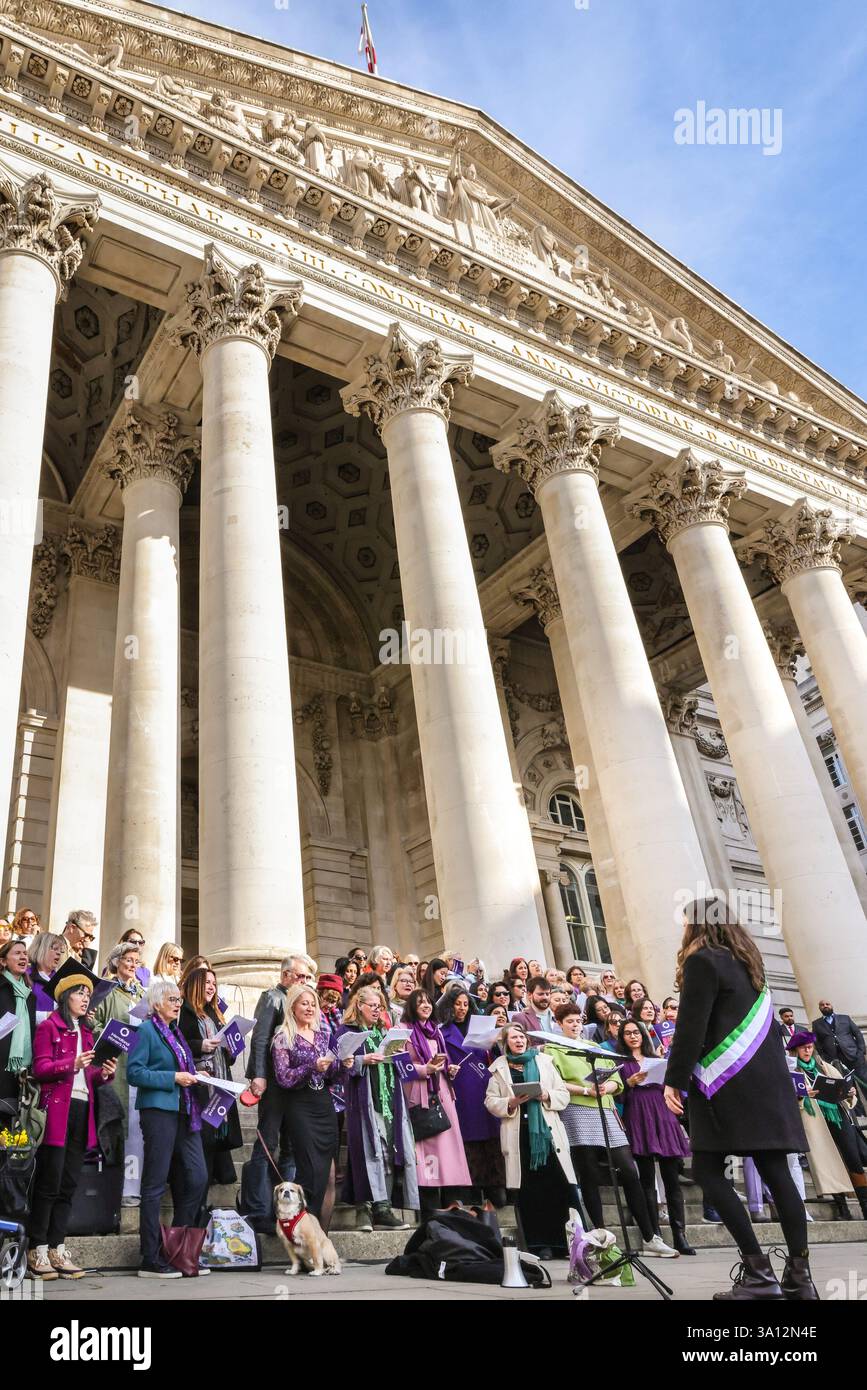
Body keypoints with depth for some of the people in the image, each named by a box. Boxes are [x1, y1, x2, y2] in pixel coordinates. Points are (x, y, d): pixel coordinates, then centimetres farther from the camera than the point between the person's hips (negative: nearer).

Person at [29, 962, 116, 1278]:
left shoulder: (86, 1033, 20)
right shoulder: (49, 1027, 0)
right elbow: (40, 1069, -9)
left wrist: (103, 1073, -1)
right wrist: (72, 1064, -23)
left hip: (82, 1110, 7)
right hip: (56, 1110, -7)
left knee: (69, 1184, 7)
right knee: (49, 1182, -4)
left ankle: (58, 1249, 13)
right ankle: (37, 1251, 4)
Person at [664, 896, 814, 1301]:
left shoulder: (701, 960, -8)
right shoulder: (745, 960, 18)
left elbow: (690, 1028, -13)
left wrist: (673, 1079, -8)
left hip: (728, 1081, -8)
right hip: (766, 1079, 9)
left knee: (707, 1172, -4)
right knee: (775, 1171, 5)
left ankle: (758, 1270, -8)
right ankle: (799, 1275, 3)